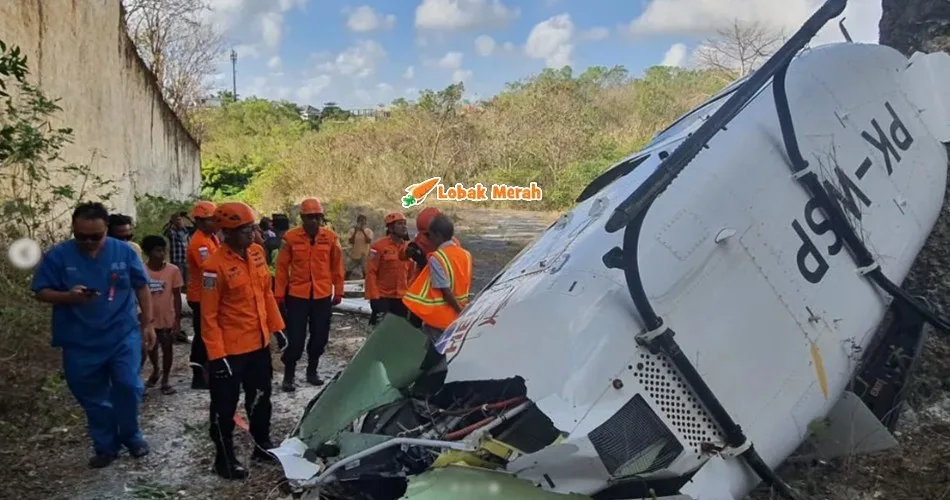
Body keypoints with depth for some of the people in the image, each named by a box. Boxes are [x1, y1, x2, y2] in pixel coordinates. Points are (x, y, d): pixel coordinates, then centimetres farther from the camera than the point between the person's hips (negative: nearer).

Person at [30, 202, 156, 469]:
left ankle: (131, 436, 18)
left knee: (128, 386, -7)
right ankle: (105, 446, 29)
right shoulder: (58, 255, -7)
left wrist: (147, 323, 0)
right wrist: (68, 297, -24)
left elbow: (141, 287, 3)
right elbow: (41, 292, -3)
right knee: (93, 397, 11)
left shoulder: (124, 251, -5)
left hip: (123, 335, -1)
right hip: (80, 343, 1)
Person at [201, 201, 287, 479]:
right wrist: (216, 355, -18)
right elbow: (209, 316, -17)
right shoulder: (215, 266, -20)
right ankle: (224, 458, 24)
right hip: (230, 350, -7)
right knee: (225, 406, 8)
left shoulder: (257, 252, 1)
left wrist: (277, 327, 12)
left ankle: (263, 444, 39)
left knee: (260, 398, 21)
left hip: (260, 343, 7)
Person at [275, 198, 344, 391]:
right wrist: (279, 293, -2)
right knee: (295, 338, 0)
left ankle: (312, 371, 29)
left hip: (323, 295, 2)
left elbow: (337, 266, 6)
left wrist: (338, 291, 7)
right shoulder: (291, 237, -6)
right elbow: (282, 266, -2)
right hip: (297, 295, -2)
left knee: (320, 337, 11)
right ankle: (288, 376, 15)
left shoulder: (331, 237, -1)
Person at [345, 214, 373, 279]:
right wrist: (355, 231, -18)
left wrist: (363, 231, -20)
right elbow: (350, 241, -12)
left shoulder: (369, 231, -1)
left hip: (364, 256, -1)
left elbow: (369, 241, -17)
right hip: (353, 255, 1)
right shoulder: (352, 230, 0)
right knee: (348, 272, 7)